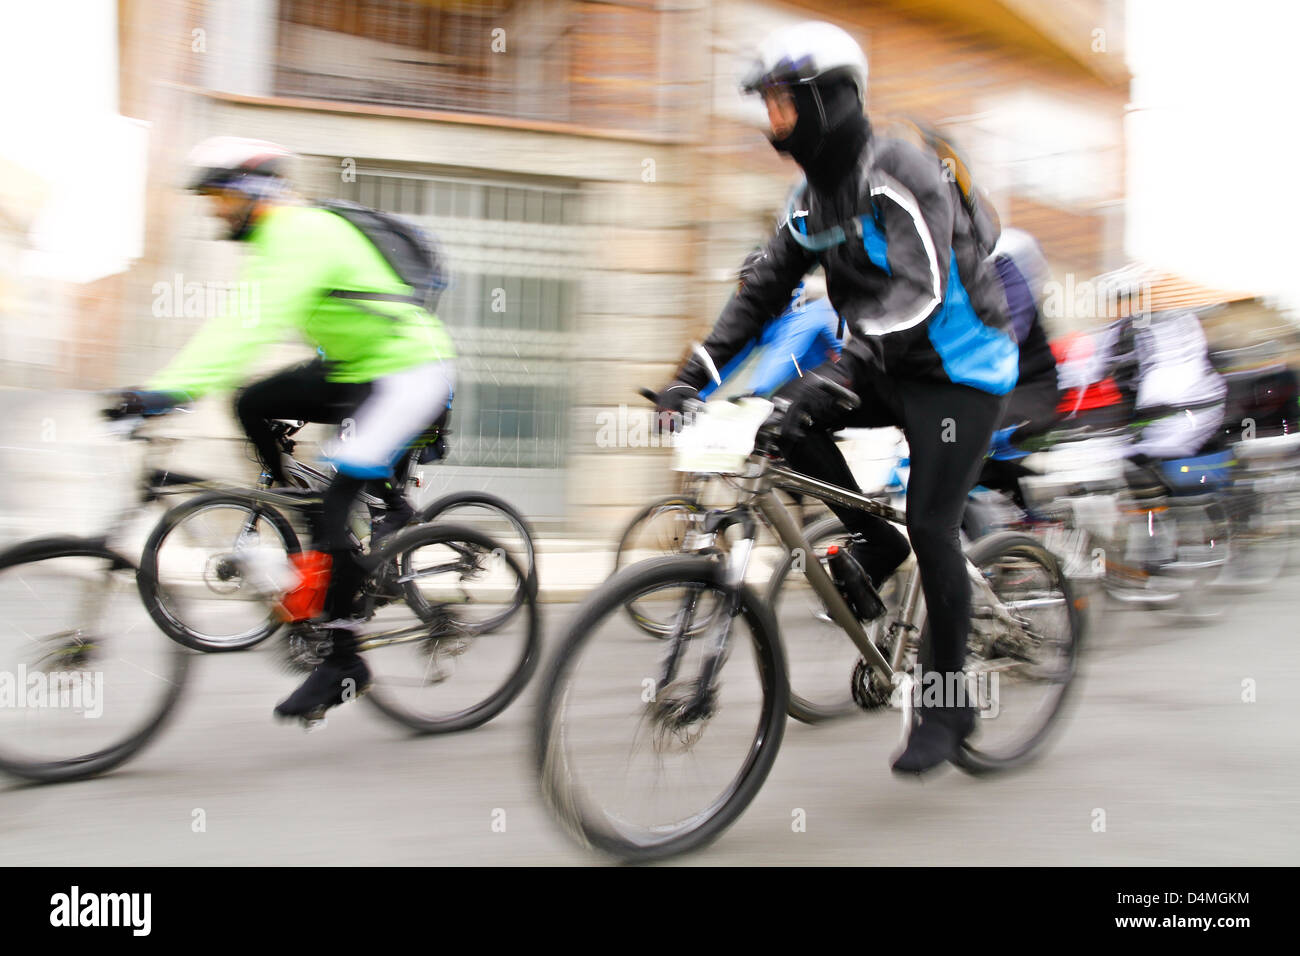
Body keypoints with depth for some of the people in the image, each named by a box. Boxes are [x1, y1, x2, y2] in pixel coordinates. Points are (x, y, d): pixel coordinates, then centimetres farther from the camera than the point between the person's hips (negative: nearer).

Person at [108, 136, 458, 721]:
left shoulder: (305, 233, -19)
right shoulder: (272, 240, 14)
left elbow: (260, 324, -30)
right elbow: (238, 326, 15)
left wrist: (173, 389, -35)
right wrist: (156, 389, 9)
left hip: (411, 372, -10)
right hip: (358, 370, 10)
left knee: (335, 497, -17)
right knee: (253, 403, -2)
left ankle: (344, 661, -6)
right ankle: (323, 544, 9)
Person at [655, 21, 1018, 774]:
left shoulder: (903, 174, -22)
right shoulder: (812, 199, 3)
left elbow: (920, 289, -35)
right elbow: (763, 293, 5)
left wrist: (838, 374, -47)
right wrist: (694, 374, -5)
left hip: (960, 371, -7)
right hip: (894, 368, 7)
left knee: (931, 526, -11)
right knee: (795, 427, -16)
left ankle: (949, 703, 7)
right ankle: (876, 541, 7)